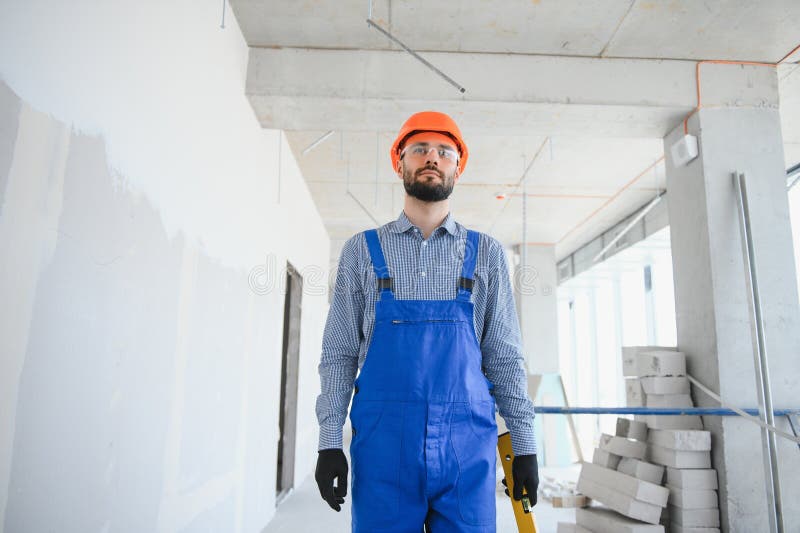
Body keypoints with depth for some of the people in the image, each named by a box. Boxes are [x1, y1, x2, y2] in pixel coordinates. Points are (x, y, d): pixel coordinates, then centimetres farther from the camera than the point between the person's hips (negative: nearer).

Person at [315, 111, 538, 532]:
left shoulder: (486, 253, 9)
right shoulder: (362, 250, 7)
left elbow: (504, 356, 9)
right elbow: (339, 352, 6)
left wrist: (523, 442, 6)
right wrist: (329, 441, 1)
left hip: (467, 440, 1)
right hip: (382, 439, 0)